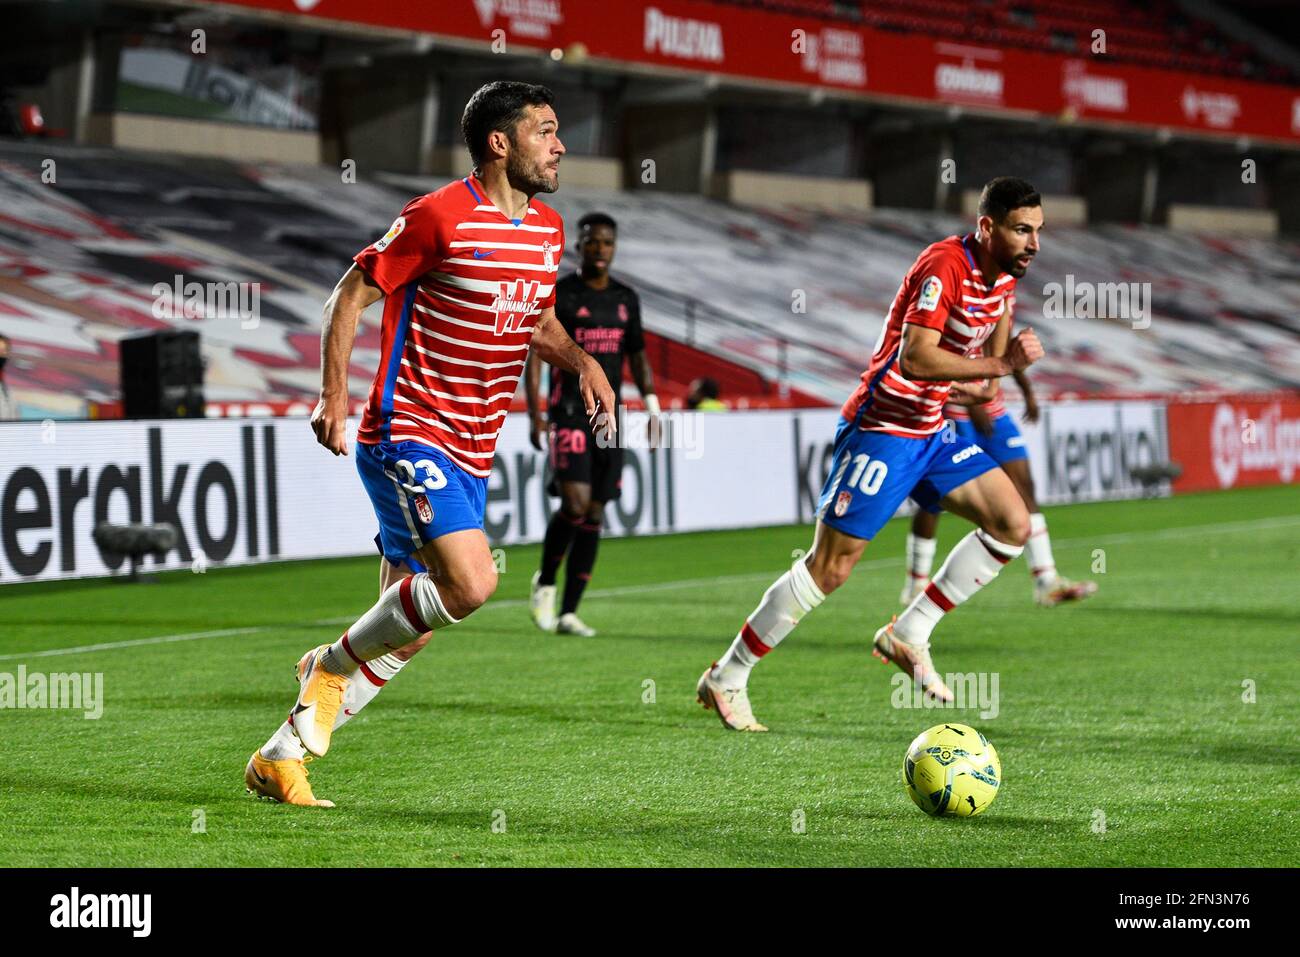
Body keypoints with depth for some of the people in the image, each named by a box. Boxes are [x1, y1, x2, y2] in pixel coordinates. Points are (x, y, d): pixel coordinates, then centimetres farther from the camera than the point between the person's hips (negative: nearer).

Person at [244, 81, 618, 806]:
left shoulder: (549, 230, 10)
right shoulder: (440, 217, -12)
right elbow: (352, 294, -7)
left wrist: (582, 361, 5)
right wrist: (334, 394, -17)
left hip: (472, 456, 8)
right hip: (407, 435, -8)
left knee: (408, 631, 7)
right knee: (471, 582, -25)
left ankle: (283, 757, 18)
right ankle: (337, 663, 0)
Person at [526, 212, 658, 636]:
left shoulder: (626, 299, 12)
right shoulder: (557, 294, -3)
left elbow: (637, 357, 17)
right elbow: (534, 354, -5)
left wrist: (652, 409, 5)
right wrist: (535, 416, -13)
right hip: (568, 414, -5)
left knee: (594, 514, 3)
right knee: (575, 502, -19)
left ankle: (568, 613, 8)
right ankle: (545, 583, 6)